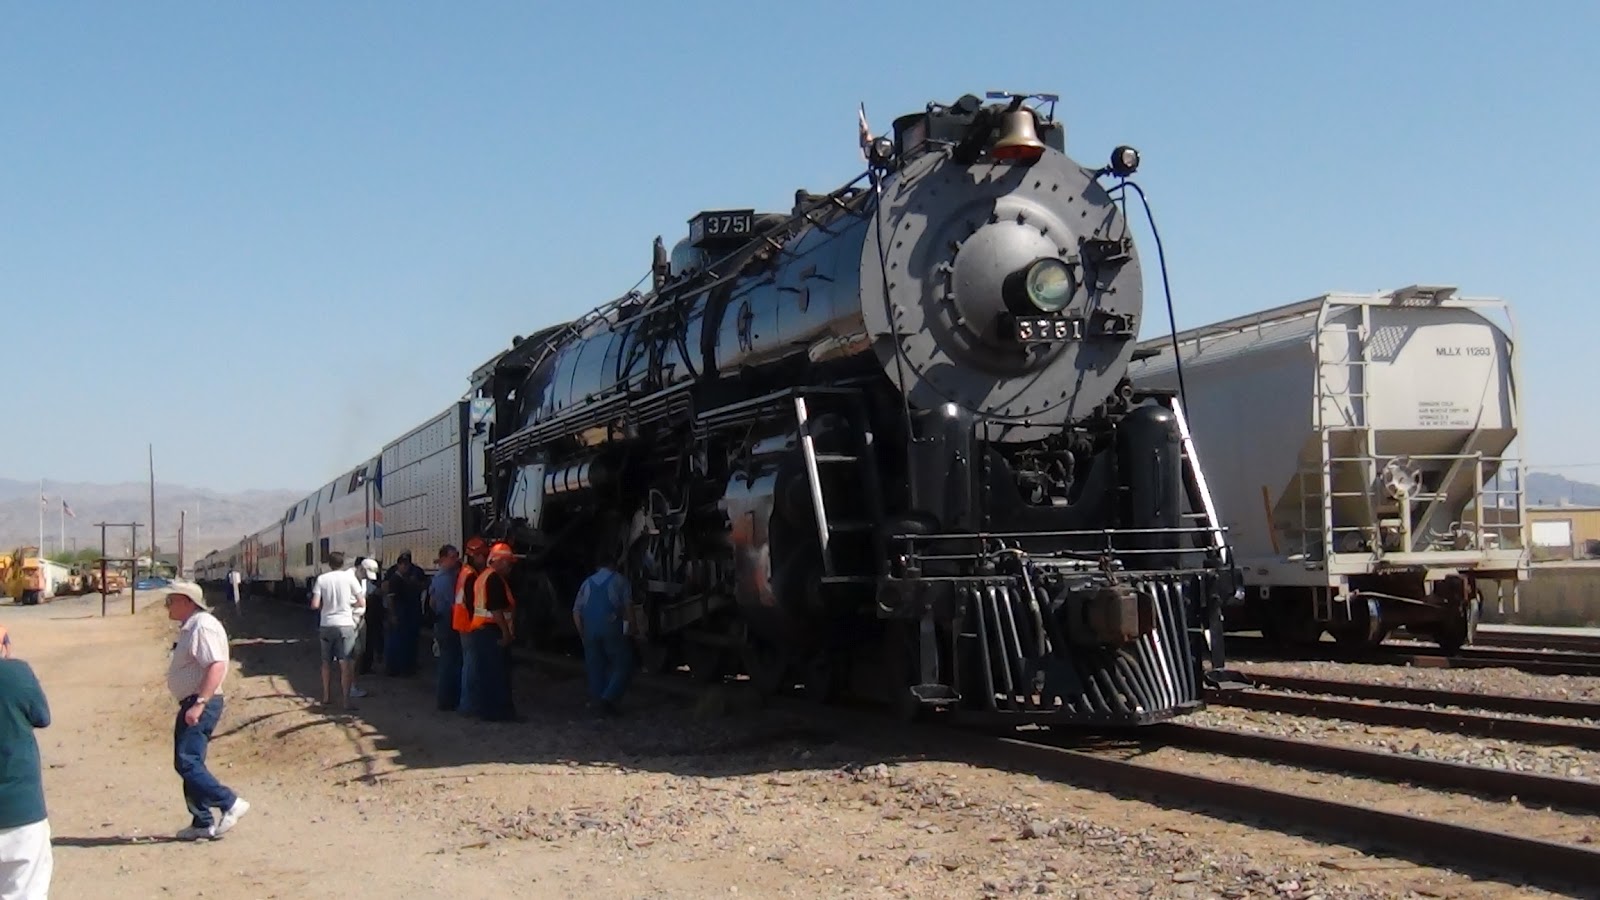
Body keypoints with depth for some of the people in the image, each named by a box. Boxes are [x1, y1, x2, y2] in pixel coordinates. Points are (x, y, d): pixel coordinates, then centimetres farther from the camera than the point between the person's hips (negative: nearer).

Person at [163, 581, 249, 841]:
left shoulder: (203, 627, -17)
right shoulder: (190, 627, 16)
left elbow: (217, 666, -27)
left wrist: (199, 704, -30)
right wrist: (194, 704, 20)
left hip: (201, 704, -11)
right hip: (192, 704, 11)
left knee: (186, 762, -14)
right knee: (189, 763, 12)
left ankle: (230, 803, -10)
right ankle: (203, 823, 16)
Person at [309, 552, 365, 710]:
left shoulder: (321, 579, -1)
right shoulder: (349, 577, -4)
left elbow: (315, 605, -6)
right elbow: (362, 603, -4)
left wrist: (326, 604, 13)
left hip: (326, 625, 2)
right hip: (345, 625, -2)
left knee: (326, 662, 18)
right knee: (345, 664, -1)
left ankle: (326, 696, 27)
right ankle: (345, 700, -4)